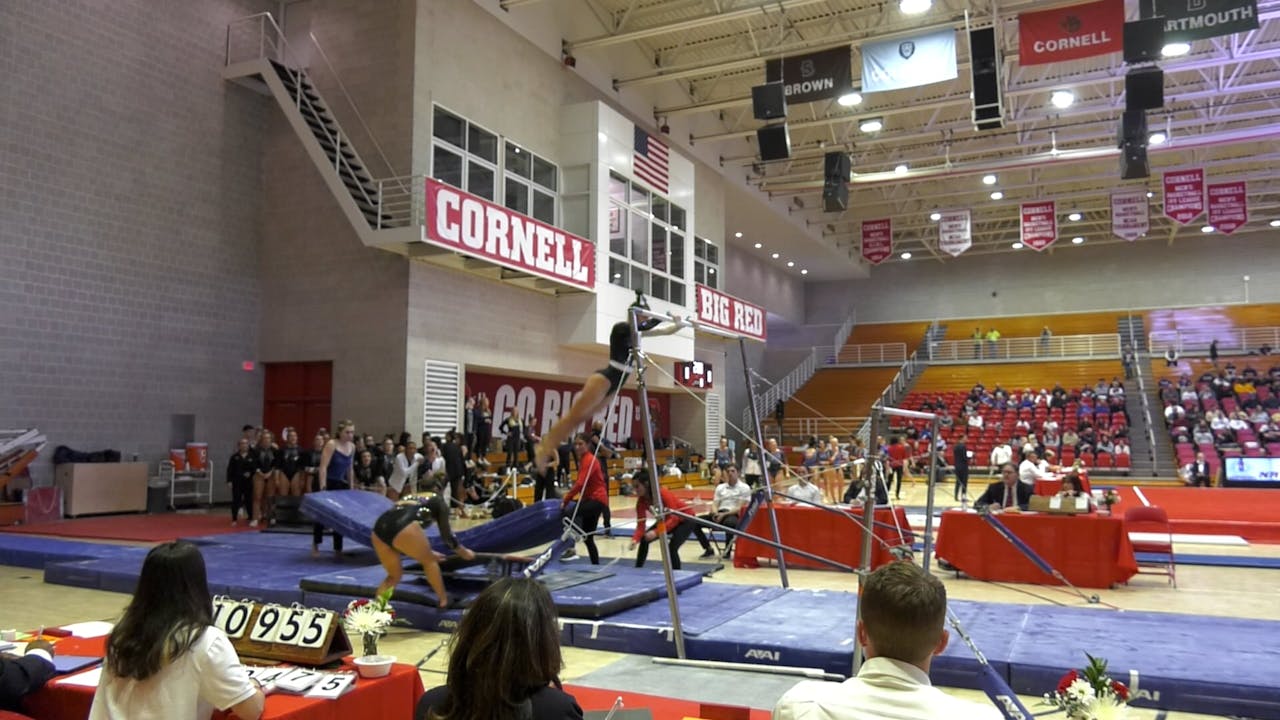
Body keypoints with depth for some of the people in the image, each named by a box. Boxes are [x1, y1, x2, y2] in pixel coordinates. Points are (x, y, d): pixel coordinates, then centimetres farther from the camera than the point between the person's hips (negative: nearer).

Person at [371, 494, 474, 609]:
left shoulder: (409, 499, 40)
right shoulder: (439, 501, 26)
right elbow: (446, 533, 22)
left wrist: (427, 552, 61)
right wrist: (463, 552, 38)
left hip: (379, 529, 5)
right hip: (403, 528, -5)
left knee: (394, 575, 24)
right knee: (429, 561, 22)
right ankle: (443, 601, 28)